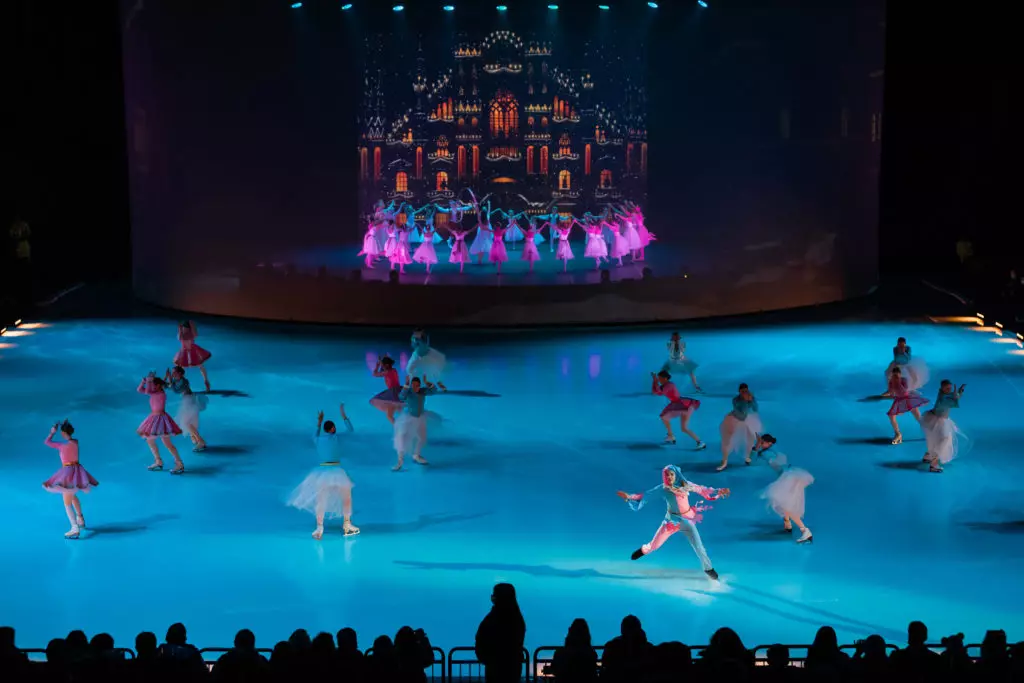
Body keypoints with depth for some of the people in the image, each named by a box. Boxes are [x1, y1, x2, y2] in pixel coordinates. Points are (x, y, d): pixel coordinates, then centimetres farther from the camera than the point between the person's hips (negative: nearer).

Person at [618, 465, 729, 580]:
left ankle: (708, 569, 19)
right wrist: (629, 497, -17)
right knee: (654, 545, 7)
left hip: (687, 520, 0)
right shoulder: (662, 489, -12)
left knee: (698, 547, -2)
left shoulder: (685, 485, -10)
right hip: (671, 520, 0)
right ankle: (644, 550, 43)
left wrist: (718, 491, -7)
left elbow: (702, 490, -2)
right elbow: (645, 496, -9)